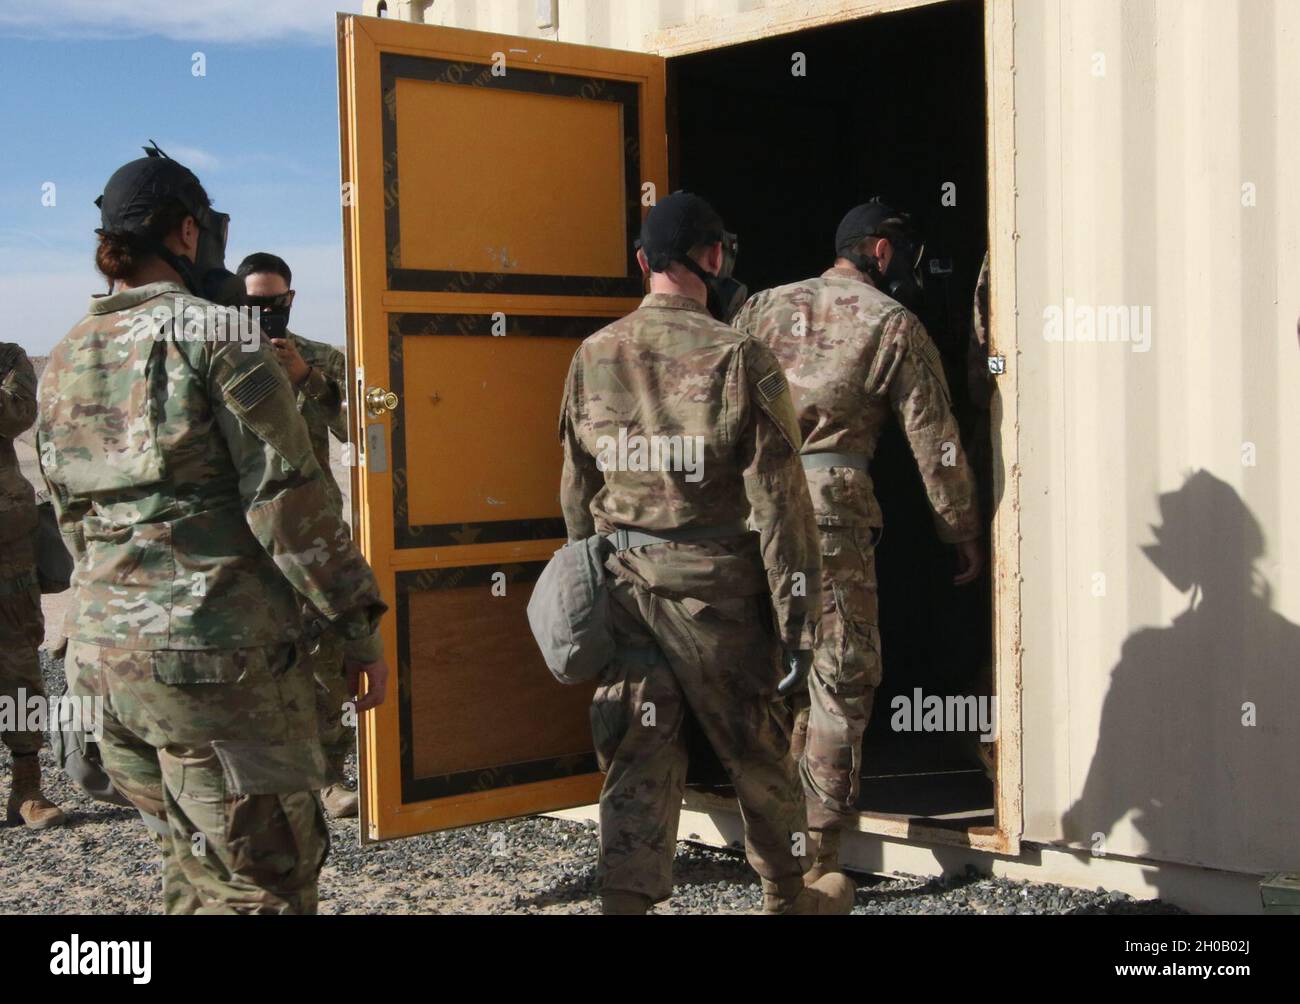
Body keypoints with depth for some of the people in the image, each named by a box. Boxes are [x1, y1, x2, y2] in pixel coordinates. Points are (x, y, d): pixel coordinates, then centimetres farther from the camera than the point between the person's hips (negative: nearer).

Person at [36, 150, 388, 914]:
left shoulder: (65, 362, 13)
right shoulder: (219, 335, -8)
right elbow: (287, 499, -13)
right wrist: (361, 624, -7)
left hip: (104, 653, 8)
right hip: (218, 654, -7)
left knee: (200, 871, 20)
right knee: (266, 886, 1)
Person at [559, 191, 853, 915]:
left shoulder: (593, 357, 4)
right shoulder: (739, 358, -12)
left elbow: (577, 488, 11)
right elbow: (778, 498, -13)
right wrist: (798, 618, -8)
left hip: (623, 584, 4)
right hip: (713, 583, -3)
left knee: (637, 755, 8)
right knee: (757, 748, 13)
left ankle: (627, 899, 6)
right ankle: (790, 897, 30)